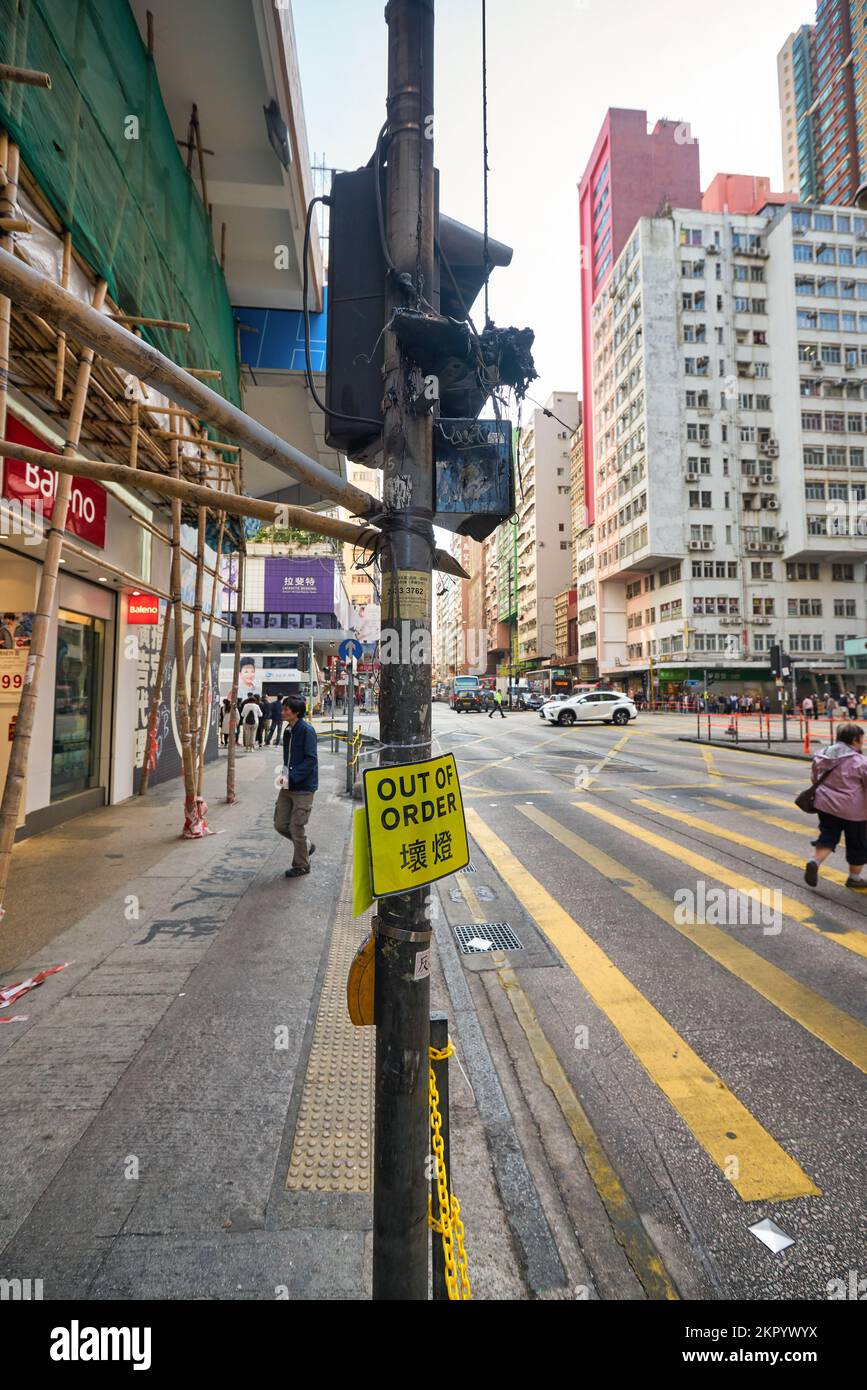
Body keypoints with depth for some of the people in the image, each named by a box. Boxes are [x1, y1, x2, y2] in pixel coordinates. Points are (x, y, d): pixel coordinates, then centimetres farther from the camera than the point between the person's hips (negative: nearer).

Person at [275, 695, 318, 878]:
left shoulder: (306, 731, -16)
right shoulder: (288, 730, 10)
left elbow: (311, 759, -20)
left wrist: (292, 777, -24)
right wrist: (285, 774, 7)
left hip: (303, 787, -8)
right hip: (288, 786, 8)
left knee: (297, 827, 2)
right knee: (280, 824, 11)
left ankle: (301, 865, 21)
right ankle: (306, 847, 33)